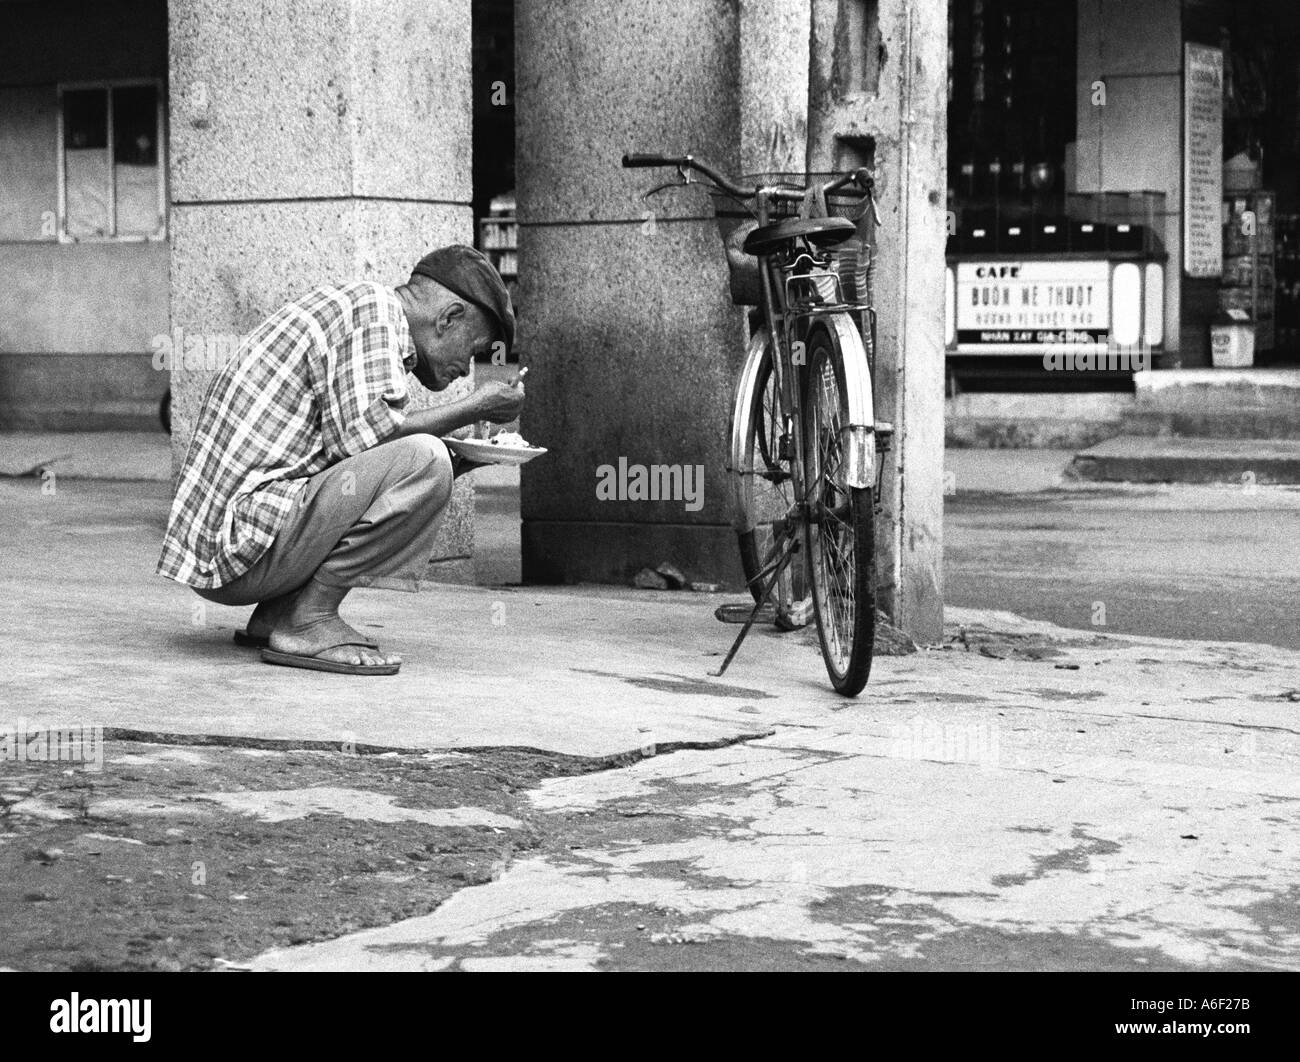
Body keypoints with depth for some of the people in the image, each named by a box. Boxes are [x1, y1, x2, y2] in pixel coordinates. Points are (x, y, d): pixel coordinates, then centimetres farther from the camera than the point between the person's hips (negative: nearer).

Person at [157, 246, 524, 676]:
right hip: (242, 543, -10)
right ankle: (308, 621, -12)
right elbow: (361, 433, -19)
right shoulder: (373, 307, -6)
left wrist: (457, 462, 17)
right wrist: (476, 407, -8)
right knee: (423, 457, -19)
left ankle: (274, 615, 10)